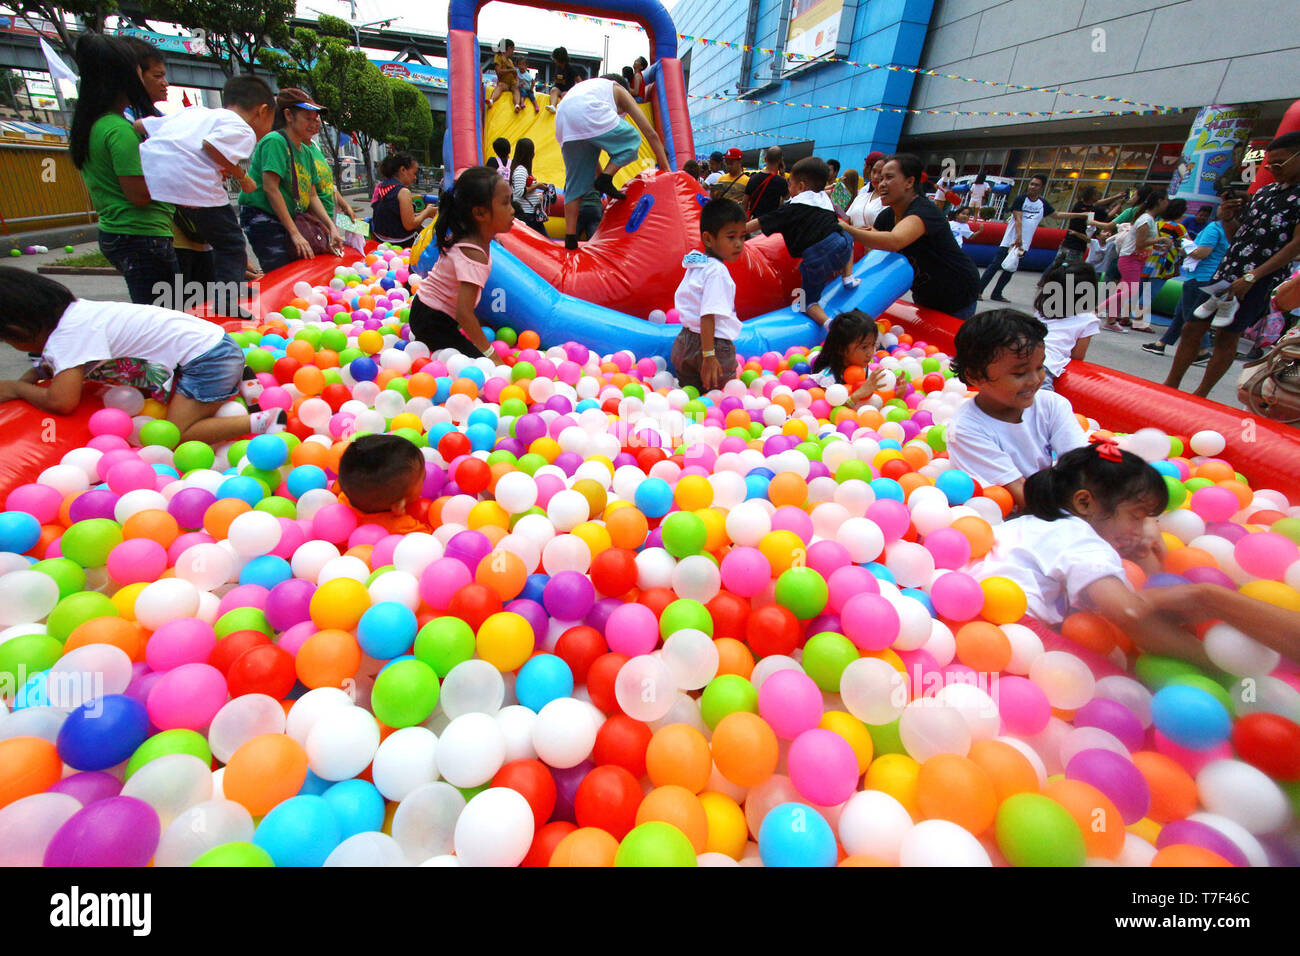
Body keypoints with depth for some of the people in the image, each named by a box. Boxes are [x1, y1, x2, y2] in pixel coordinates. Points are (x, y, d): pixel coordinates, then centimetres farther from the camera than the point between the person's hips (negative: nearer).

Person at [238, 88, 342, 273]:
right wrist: (295, 234, -22)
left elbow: (312, 196, 14)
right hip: (263, 219, -8)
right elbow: (270, 188, -18)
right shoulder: (275, 141, -11)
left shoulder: (306, 152, 13)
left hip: (290, 220, 8)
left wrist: (332, 227, 1)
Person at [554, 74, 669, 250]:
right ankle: (606, 178, -2)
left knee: (575, 182, 13)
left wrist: (599, 175, 45)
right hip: (588, 114, -6)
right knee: (632, 139, 15)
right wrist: (666, 168, 25)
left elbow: (589, 150, 42)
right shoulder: (620, 90, 28)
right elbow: (651, 133, 22)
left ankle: (570, 238, 8)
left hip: (563, 124, 6)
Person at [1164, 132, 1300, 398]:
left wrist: (1251, 278, -20)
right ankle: (1171, 386, 9)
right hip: (1225, 273, 7)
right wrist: (1228, 217, 1)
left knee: (1227, 337, -6)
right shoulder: (1264, 192, 16)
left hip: (1260, 280, -7)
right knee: (1192, 328, 3)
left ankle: (1200, 396, 1)